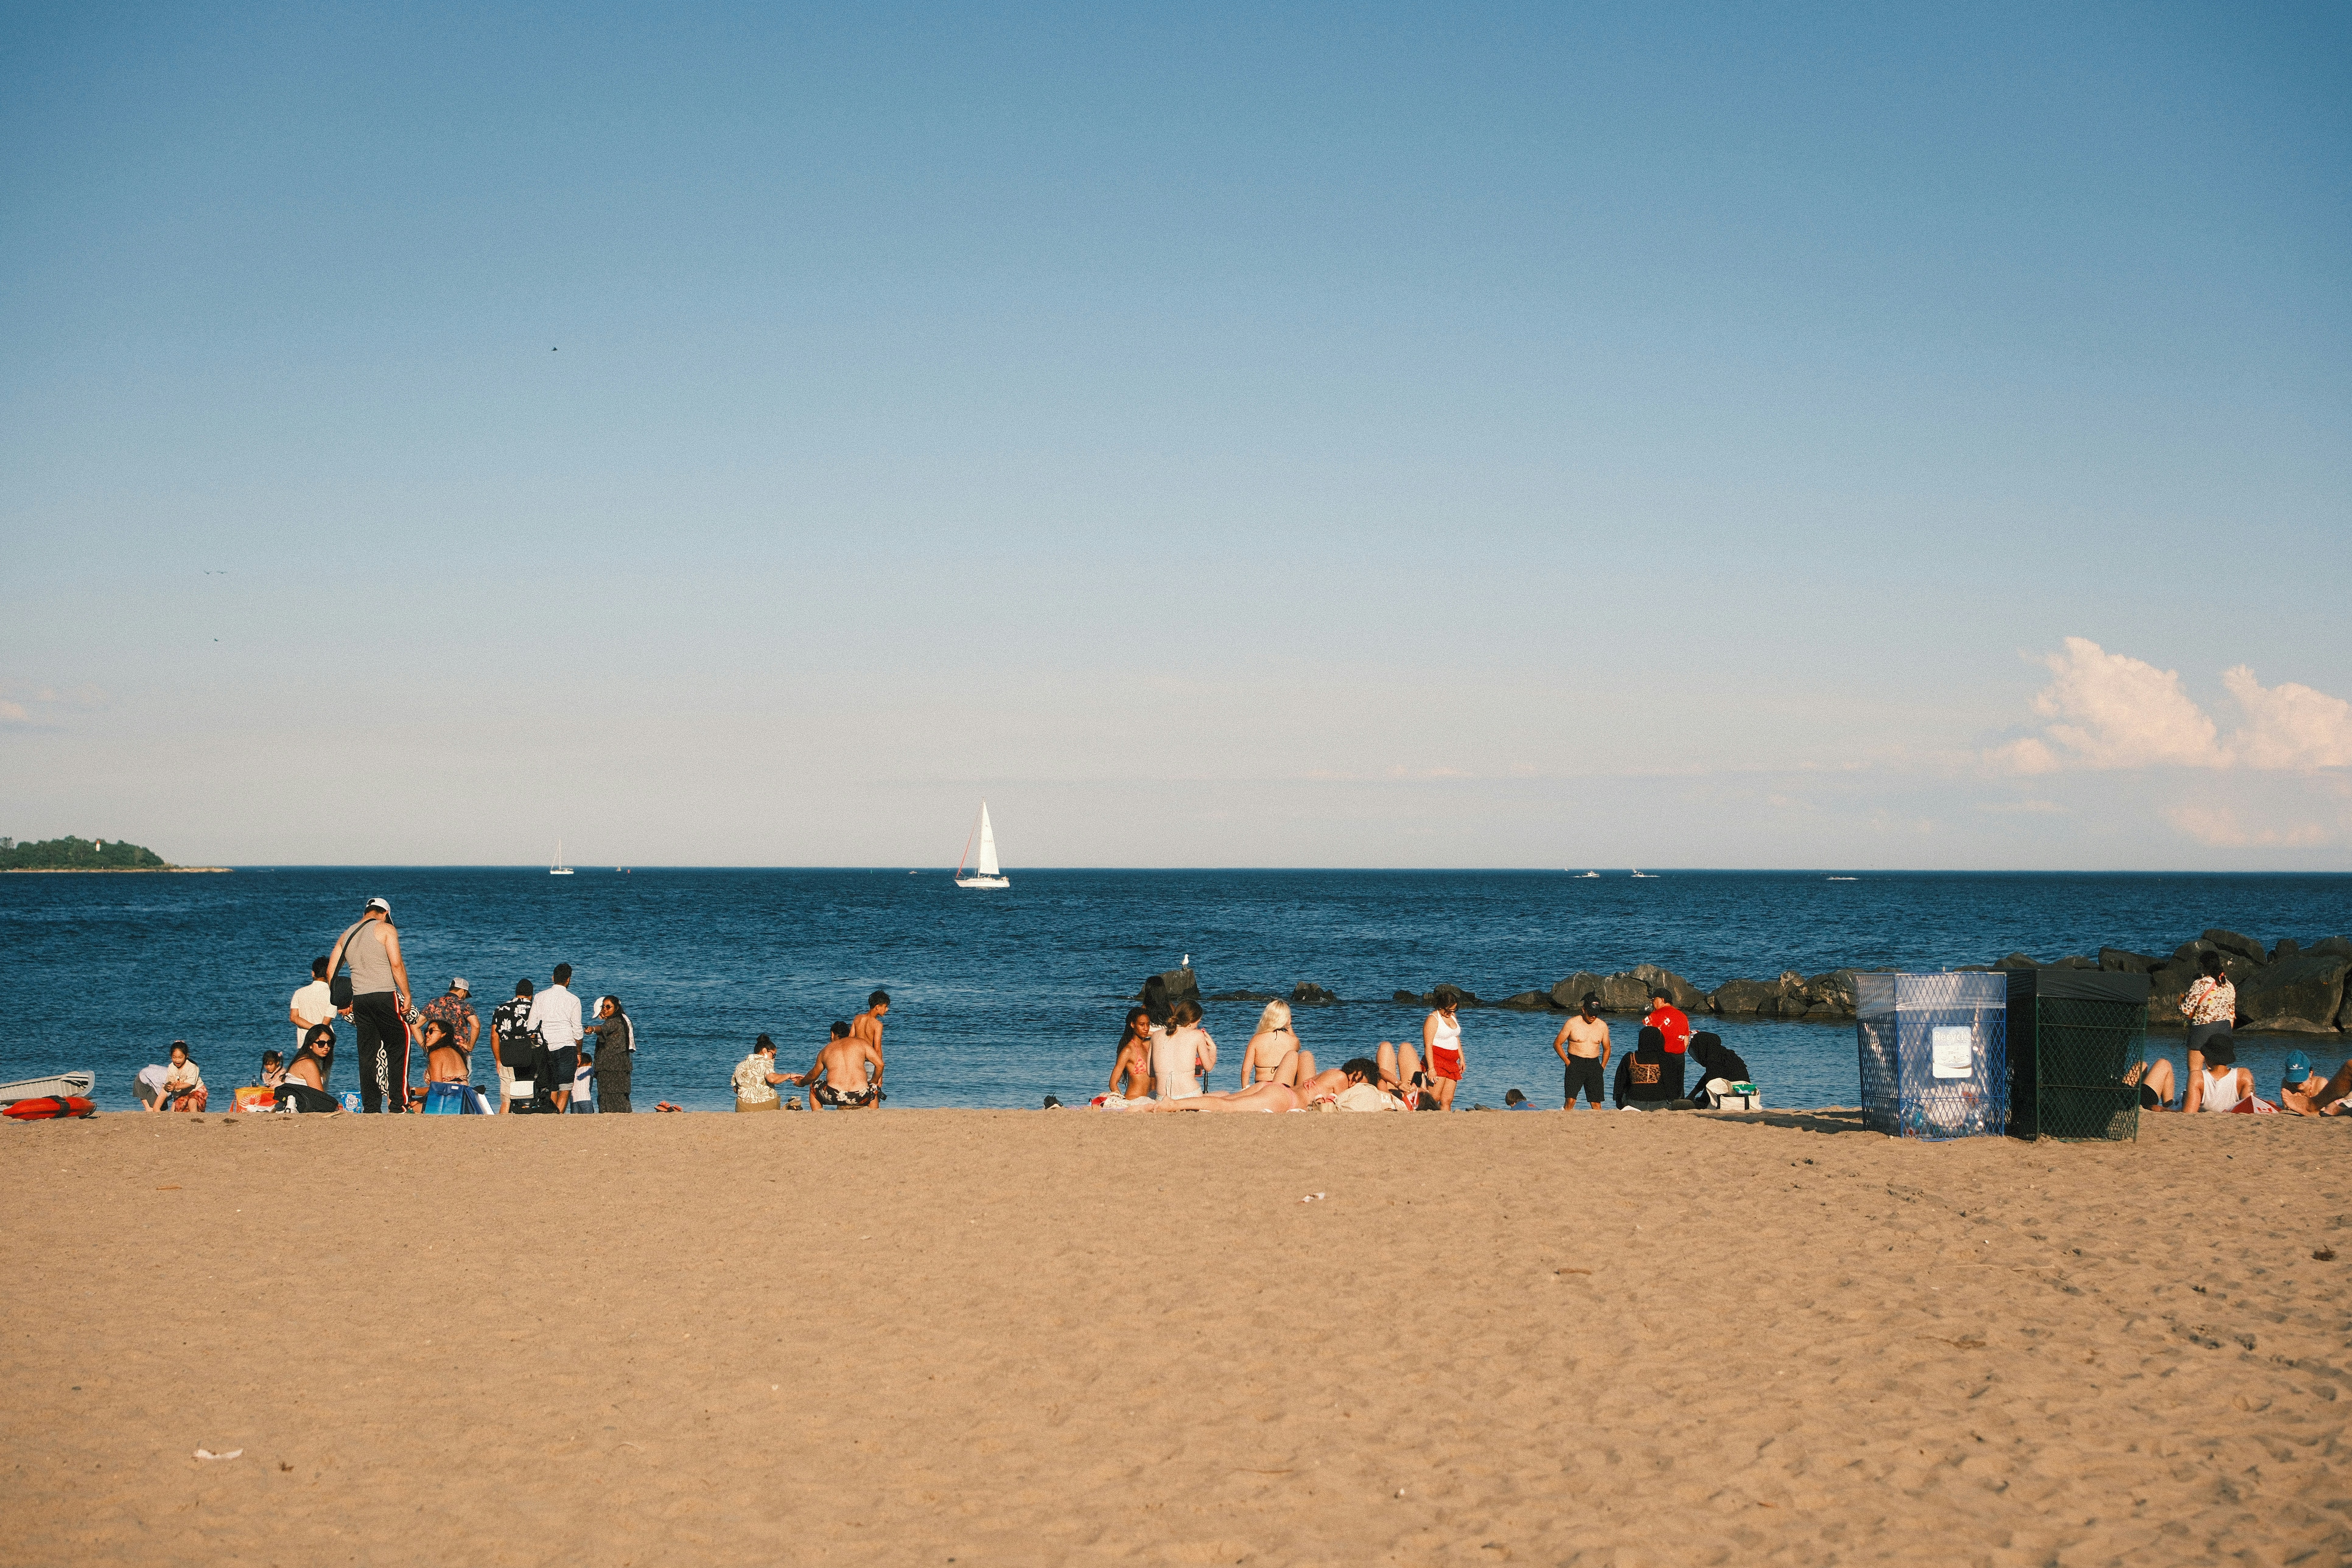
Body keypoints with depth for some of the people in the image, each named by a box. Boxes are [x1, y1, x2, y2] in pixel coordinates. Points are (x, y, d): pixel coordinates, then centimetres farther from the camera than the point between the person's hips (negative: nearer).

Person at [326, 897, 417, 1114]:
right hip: (385, 996, -5)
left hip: (359, 999, 5)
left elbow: (331, 971, 18)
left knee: (368, 1053, 8)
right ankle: (398, 1103, -7)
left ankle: (370, 1108, 6)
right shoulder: (386, 929, 0)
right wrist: (407, 996, -7)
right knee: (399, 1046, 1)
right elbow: (396, 964, -11)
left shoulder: (347, 935, 18)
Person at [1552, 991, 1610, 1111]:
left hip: (1594, 1065, 3)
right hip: (1575, 1064, -3)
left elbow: (1607, 1049, 20)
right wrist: (1568, 1062, -5)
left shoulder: (1603, 1026, 7)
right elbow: (1557, 1044, 3)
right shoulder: (1572, 1023, -2)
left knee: (1596, 1104, -1)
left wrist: (1602, 1067, 8)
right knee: (1571, 1101, -14)